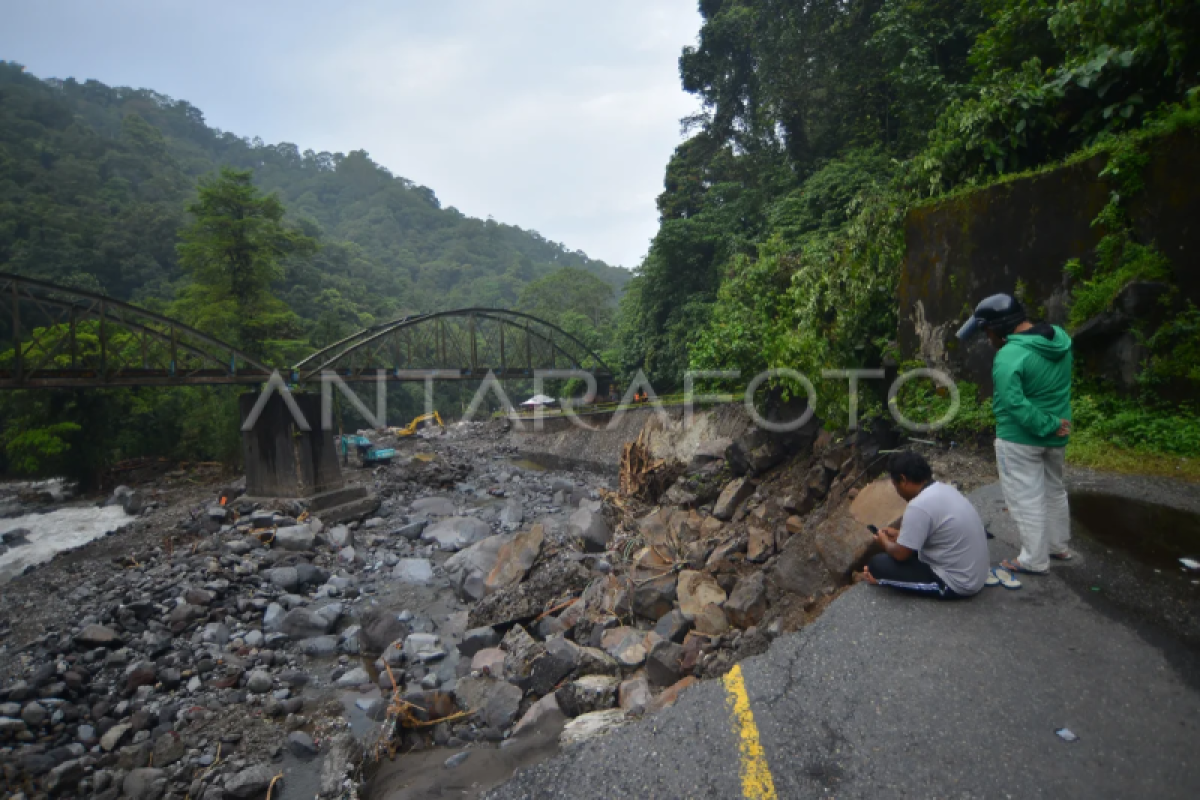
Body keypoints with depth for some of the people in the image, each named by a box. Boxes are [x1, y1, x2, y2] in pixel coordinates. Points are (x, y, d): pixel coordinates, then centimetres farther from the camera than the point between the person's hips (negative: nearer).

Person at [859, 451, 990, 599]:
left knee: (878, 564, -10)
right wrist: (900, 534, 20)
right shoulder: (944, 489, 2)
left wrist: (885, 543, 4)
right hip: (975, 574, 9)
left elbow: (900, 554, -16)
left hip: (957, 583, -9)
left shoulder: (919, 506, -26)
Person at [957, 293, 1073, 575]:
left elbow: (1014, 403, -31)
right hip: (1056, 435, 9)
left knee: (1027, 499, 6)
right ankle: (1058, 547, 40)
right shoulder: (1060, 336, 0)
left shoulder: (1009, 356, -28)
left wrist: (1046, 425, -21)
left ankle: (1034, 561, 17)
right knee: (1054, 491, 24)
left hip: (1021, 438, -8)